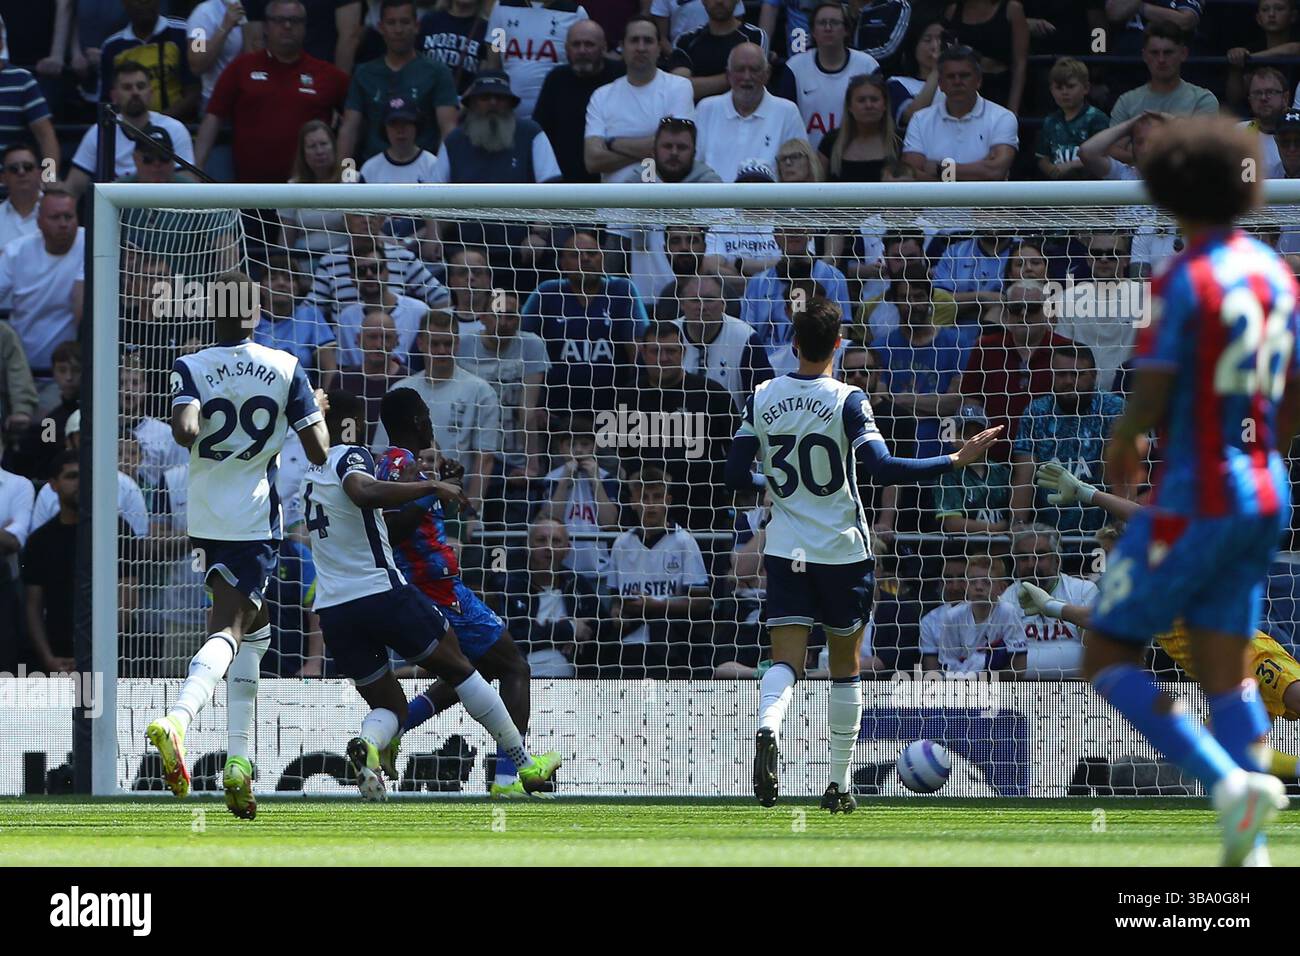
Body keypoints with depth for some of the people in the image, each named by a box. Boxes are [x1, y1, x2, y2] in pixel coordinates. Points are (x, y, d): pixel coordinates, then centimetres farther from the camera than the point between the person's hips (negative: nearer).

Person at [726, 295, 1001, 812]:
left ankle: (768, 727, -36)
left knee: (785, 659, -2)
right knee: (846, 666, 13)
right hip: (842, 550, -2)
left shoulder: (763, 398, 0)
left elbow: (735, 475, 4)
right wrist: (956, 460, -14)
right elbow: (883, 468, -20)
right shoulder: (847, 401, -11)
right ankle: (838, 785, 17)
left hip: (785, 550, 2)